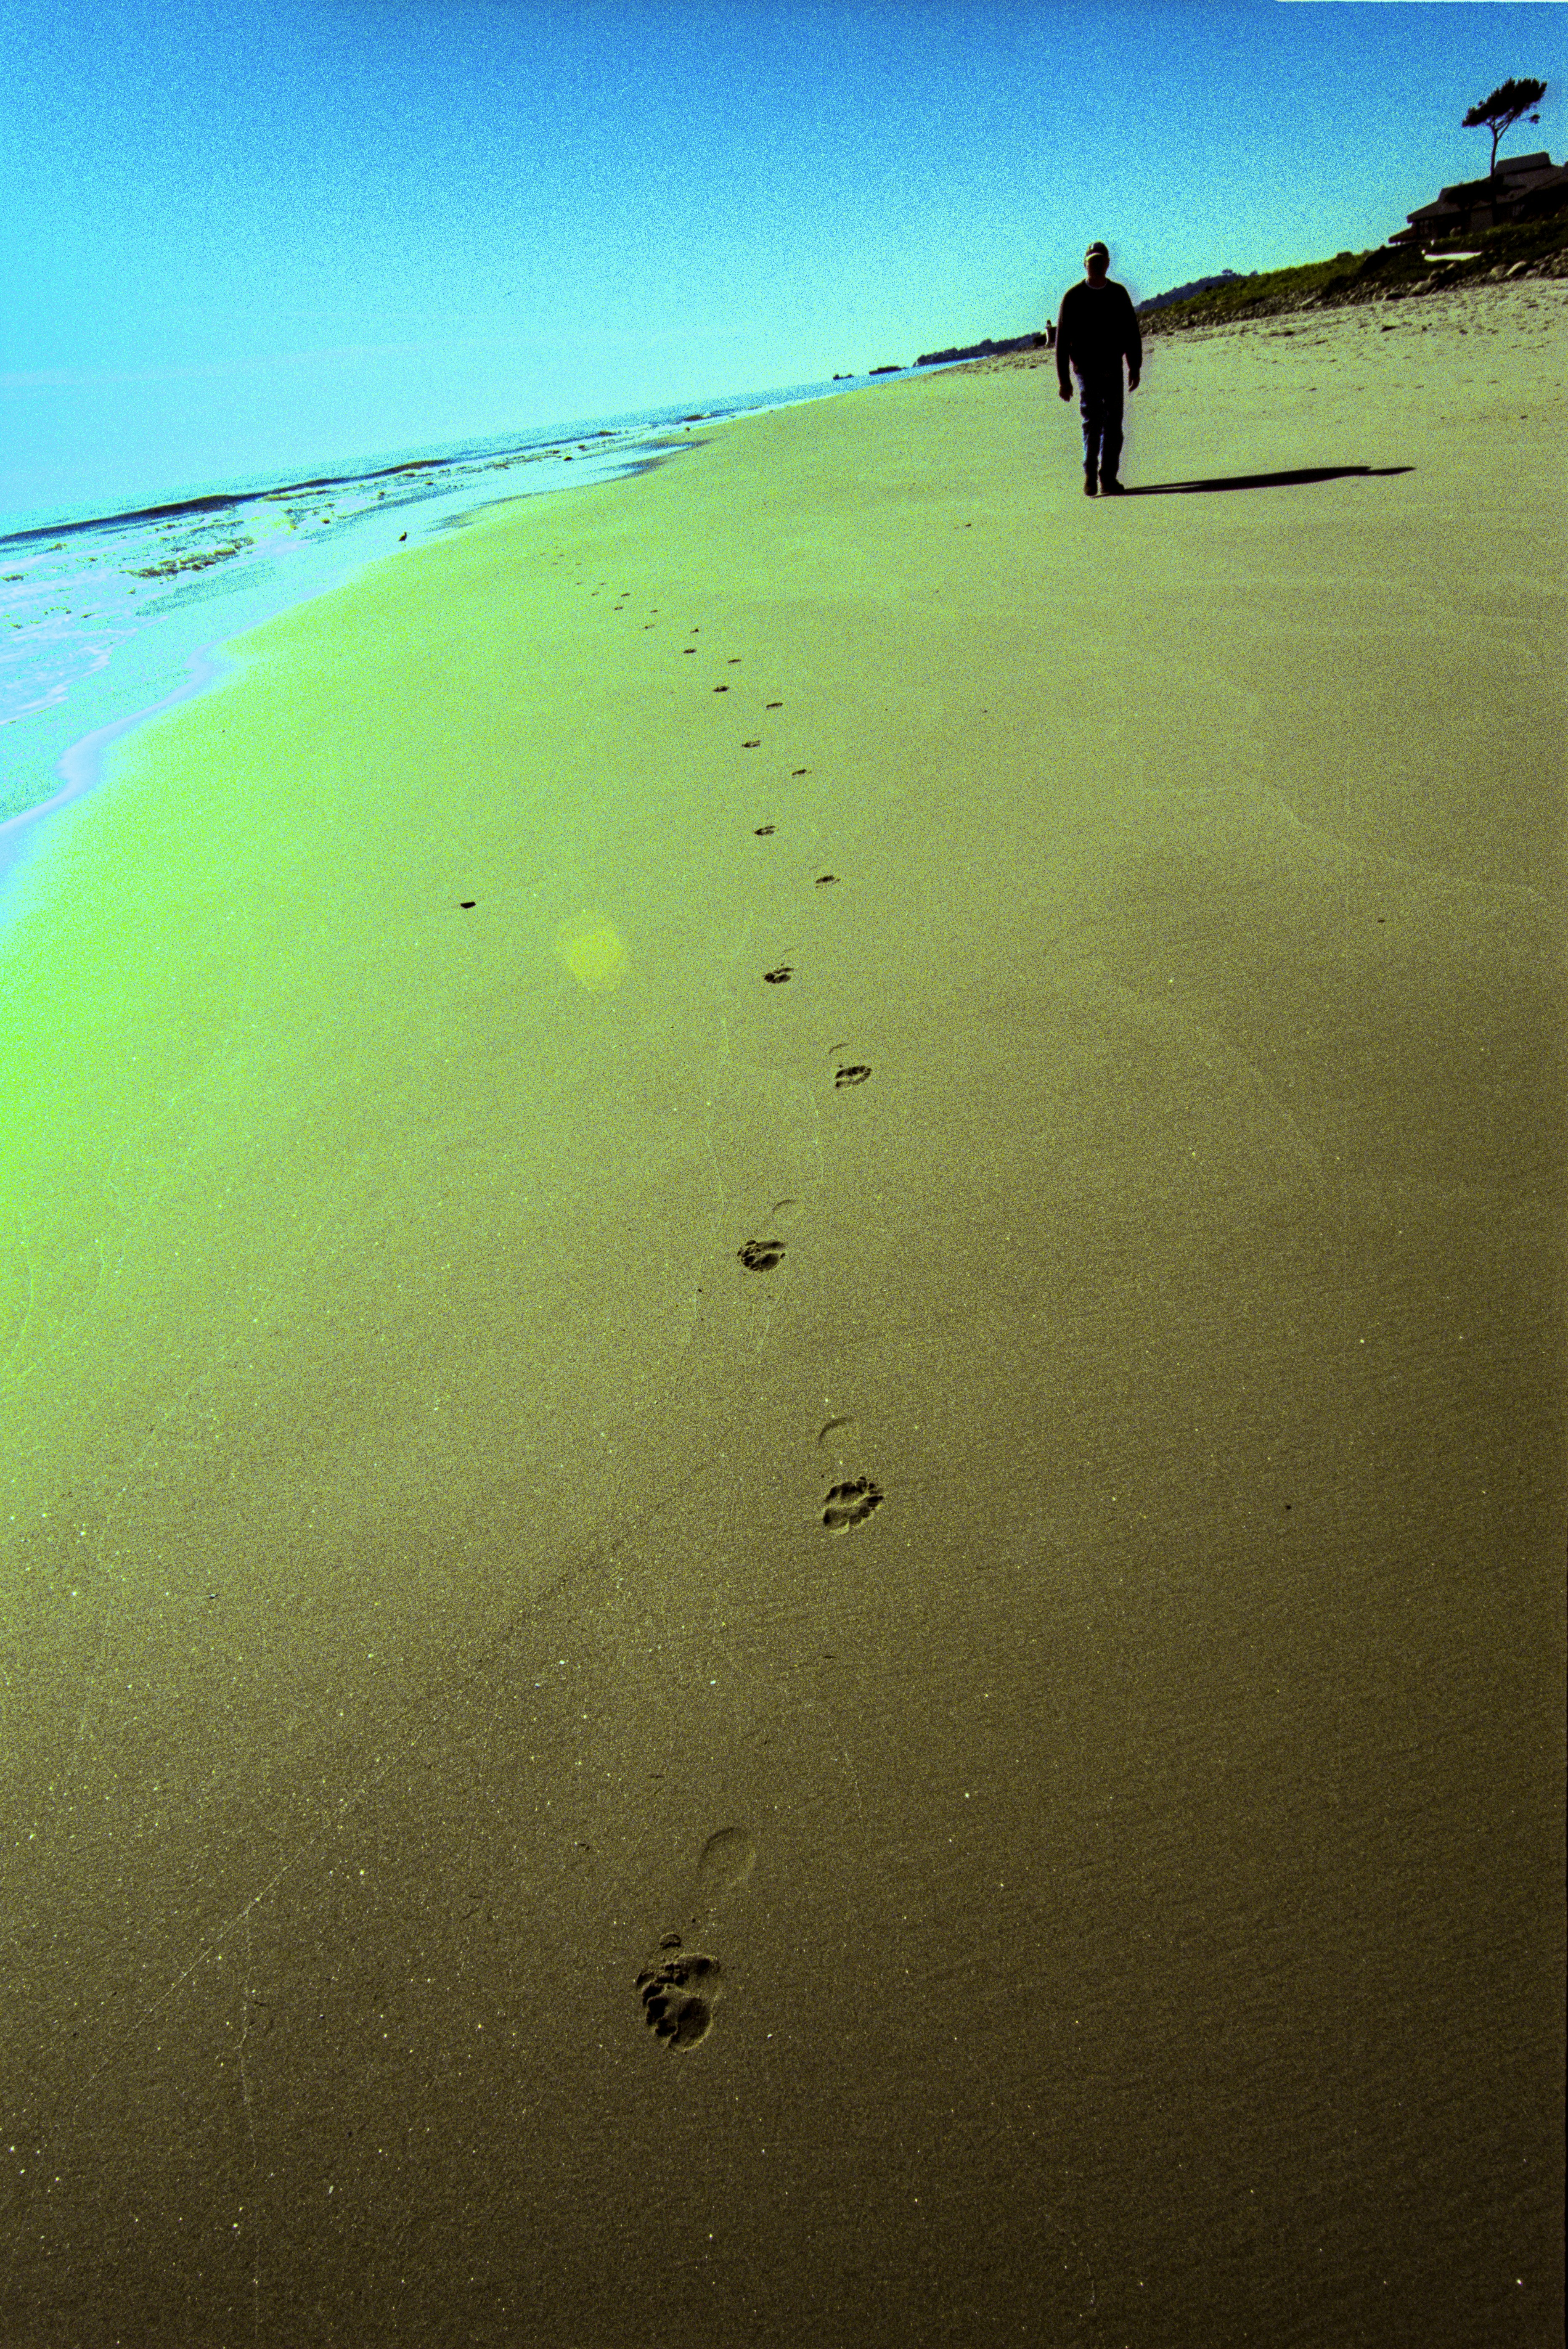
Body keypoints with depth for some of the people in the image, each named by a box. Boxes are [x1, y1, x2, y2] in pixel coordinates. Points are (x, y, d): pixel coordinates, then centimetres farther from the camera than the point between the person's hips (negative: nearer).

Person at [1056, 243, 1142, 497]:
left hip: (1114, 369, 3)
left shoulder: (1119, 294, 10)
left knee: (1113, 425, 1)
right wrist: (1063, 379, -4)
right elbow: (1062, 339, 1)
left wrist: (1135, 367, 8)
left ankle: (1108, 478, 7)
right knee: (1092, 421, -15)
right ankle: (1090, 475, -4)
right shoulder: (1073, 297, 2)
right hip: (1087, 370, -3)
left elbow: (1132, 333, 15)